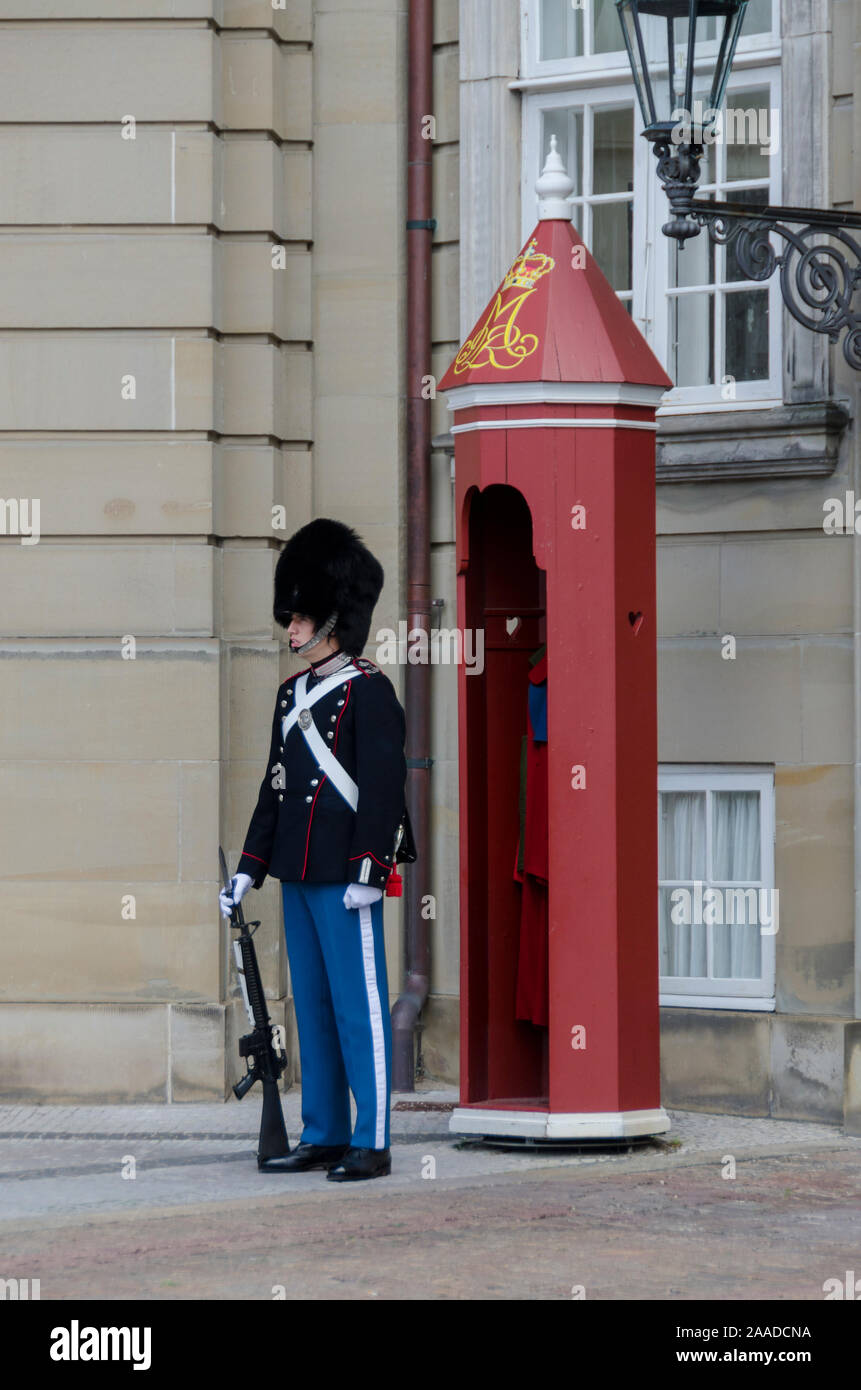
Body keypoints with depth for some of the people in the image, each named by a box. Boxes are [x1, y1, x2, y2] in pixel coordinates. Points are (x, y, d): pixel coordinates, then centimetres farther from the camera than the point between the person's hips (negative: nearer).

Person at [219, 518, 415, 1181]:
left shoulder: (369, 691, -9)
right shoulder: (294, 693, 15)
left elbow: (382, 784, -14)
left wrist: (369, 869, -20)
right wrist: (249, 868, 15)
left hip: (346, 877, -8)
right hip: (298, 876, 8)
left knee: (358, 1005, -5)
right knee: (312, 1005, 10)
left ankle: (372, 1144, -3)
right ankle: (323, 1136, 16)